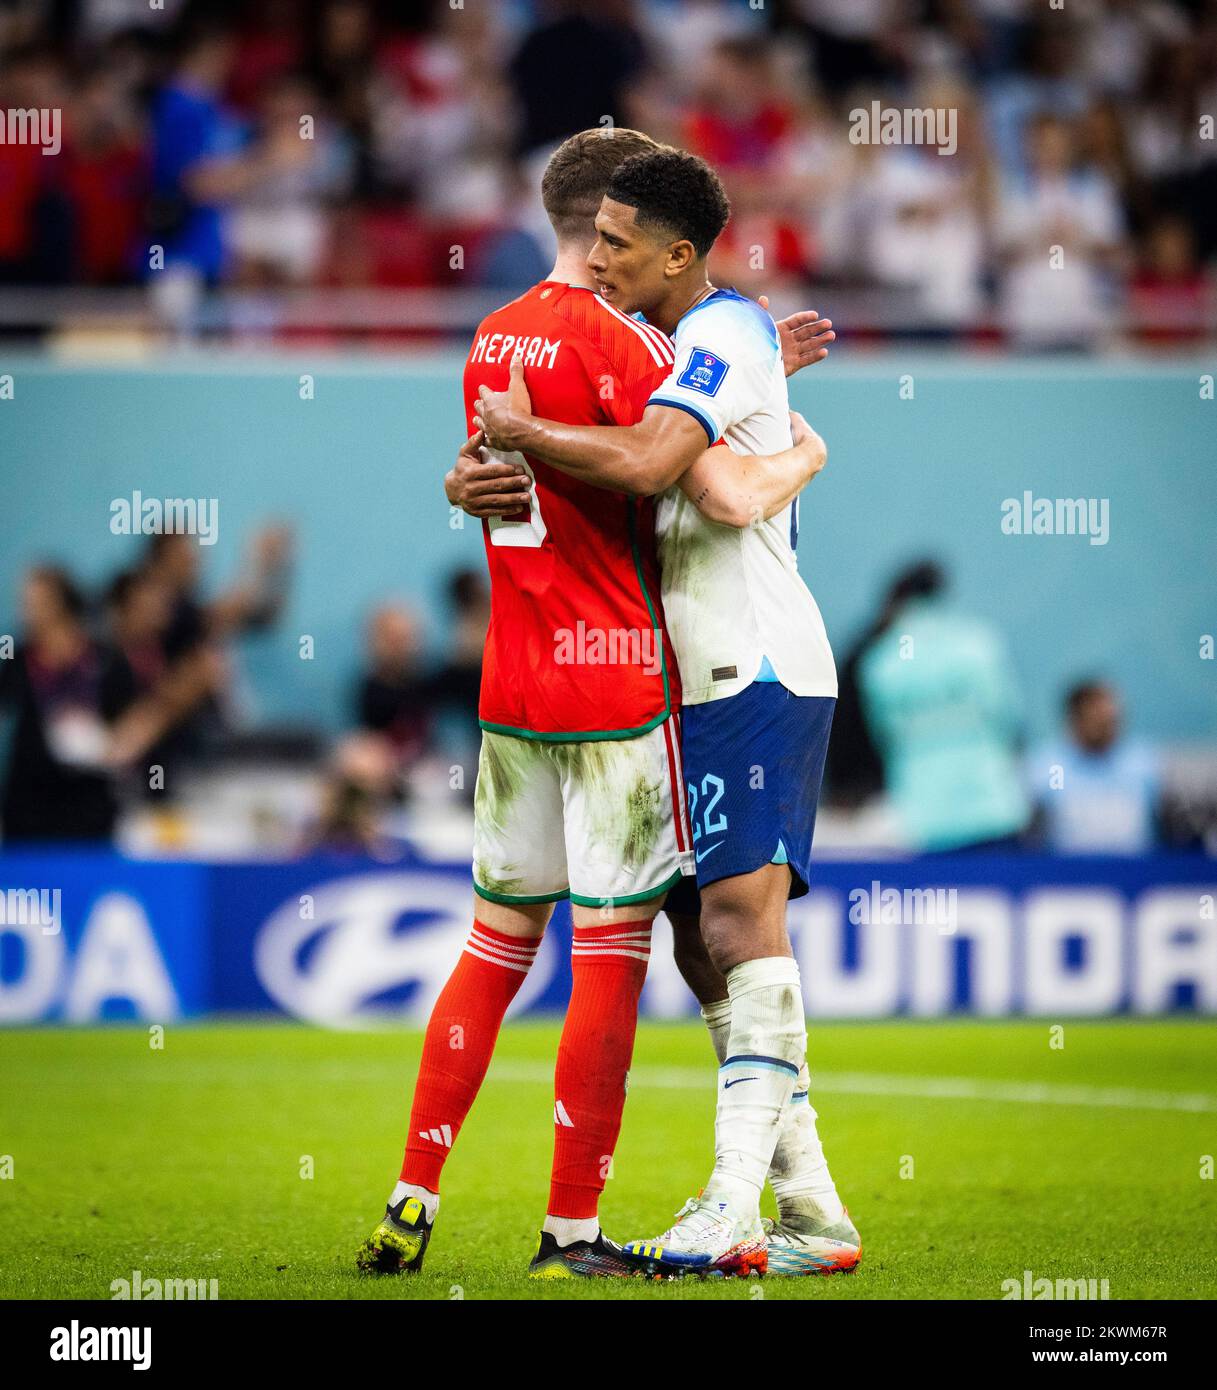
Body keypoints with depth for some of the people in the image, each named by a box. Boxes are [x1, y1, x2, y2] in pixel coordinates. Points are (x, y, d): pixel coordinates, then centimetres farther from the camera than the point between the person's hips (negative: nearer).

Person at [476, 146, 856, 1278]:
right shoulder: (656, 344, 20)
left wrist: (518, 431, -14)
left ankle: (732, 1208, -24)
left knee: (742, 918, -17)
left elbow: (646, 463, -28)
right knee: (708, 950, 7)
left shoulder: (726, 334, -10)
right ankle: (812, 1215, 10)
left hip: (758, 673, -10)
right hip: (707, 683, 10)